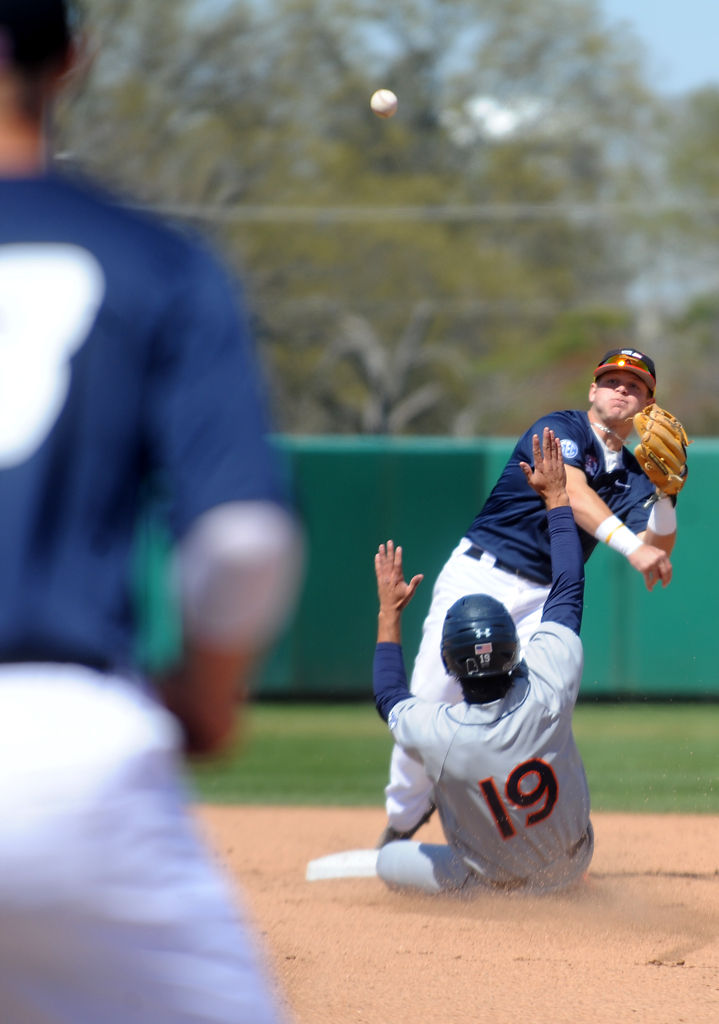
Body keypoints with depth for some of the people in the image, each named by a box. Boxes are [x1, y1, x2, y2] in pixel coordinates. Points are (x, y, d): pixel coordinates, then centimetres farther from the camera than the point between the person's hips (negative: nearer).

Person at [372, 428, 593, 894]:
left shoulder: (437, 734, -32)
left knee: (389, 859, 21)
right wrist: (556, 496, -3)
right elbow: (569, 588, -14)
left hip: (490, 883, -1)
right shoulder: (548, 689, -30)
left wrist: (390, 612, 3)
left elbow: (390, 697, -6)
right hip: (570, 866, 1)